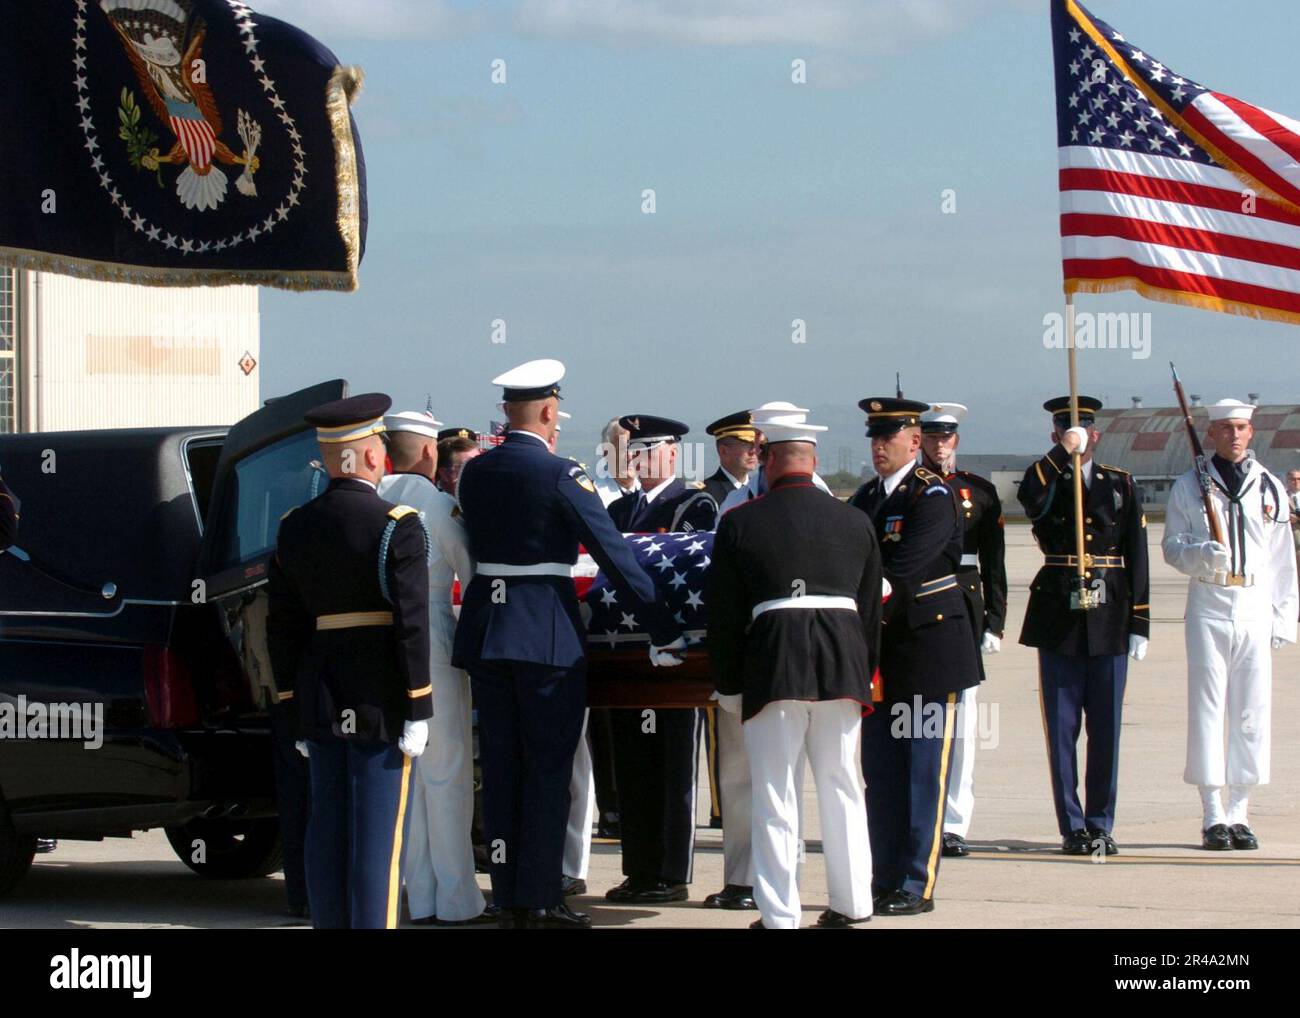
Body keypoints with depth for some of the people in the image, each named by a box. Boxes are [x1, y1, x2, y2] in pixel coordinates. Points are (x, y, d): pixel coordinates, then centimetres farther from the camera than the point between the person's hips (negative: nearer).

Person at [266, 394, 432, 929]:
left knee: (327, 826, 10)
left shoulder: (294, 527, 7)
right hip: (380, 701, -5)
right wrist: (418, 712, -10)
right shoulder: (397, 527, -11)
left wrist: (294, 706, 15)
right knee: (379, 828, -3)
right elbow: (412, 624, -14)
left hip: (320, 701, 5)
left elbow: (281, 625, 9)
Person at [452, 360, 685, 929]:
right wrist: (663, 631, -8)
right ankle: (539, 902, 2)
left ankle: (508, 901, 12)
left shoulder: (474, 472, 6)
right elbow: (615, 556, -12)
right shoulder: (561, 476, -11)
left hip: (484, 626, 6)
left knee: (500, 768, 9)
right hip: (546, 633, -6)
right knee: (548, 768, 1)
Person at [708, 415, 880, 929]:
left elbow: (723, 613, 2)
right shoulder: (855, 522, 10)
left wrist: (729, 685, 9)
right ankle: (852, 902, 20)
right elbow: (871, 608, 13)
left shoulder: (739, 523, 0)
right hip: (843, 667, 3)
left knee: (776, 796, 1)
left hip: (773, 667, -3)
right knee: (841, 788, 13)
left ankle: (779, 914, 1)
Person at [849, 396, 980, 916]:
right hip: (881, 648, 7)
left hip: (928, 647, -7)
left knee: (925, 772, -3)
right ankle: (884, 882, 15)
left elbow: (902, 572, -20)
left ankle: (917, 885, 0)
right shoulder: (865, 497, 12)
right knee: (880, 773, 9)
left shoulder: (933, 496, -11)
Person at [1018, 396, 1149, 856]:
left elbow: (1137, 557, 7)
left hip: (1109, 620, 1)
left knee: (1106, 728, 4)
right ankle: (1073, 828, 6)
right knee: (1062, 730, 0)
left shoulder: (1120, 484, 10)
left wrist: (1140, 624, 2)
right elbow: (1030, 497, -23)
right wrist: (1063, 453, -20)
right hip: (1058, 620, -1)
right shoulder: (1046, 483, 5)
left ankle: (1101, 826, 13)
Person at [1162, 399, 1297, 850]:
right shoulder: (1189, 486, 4)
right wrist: (1202, 554, -18)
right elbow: (1172, 546, 4)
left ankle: (1240, 812, 9)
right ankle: (1213, 815, 1)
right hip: (1208, 606, -2)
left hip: (1256, 609, 2)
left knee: (1252, 711, 2)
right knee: (1207, 709, -3)